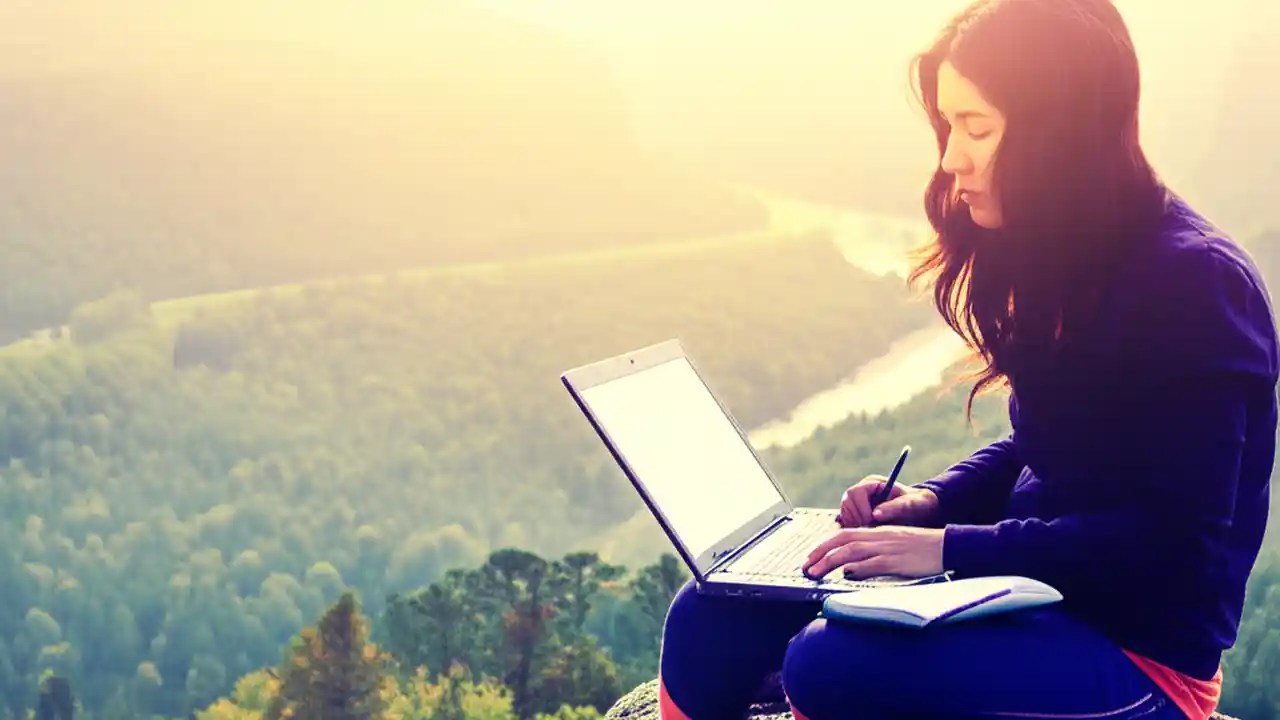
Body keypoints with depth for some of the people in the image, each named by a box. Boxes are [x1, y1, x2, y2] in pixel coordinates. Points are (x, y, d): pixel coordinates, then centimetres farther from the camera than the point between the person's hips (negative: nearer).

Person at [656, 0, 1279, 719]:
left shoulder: (1196, 282, -20)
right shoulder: (1054, 257, 5)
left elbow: (1173, 538, -22)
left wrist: (950, 547, -23)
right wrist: (934, 502, -1)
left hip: (1142, 645, -8)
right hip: (1035, 585, 8)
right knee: (715, 616, -1)